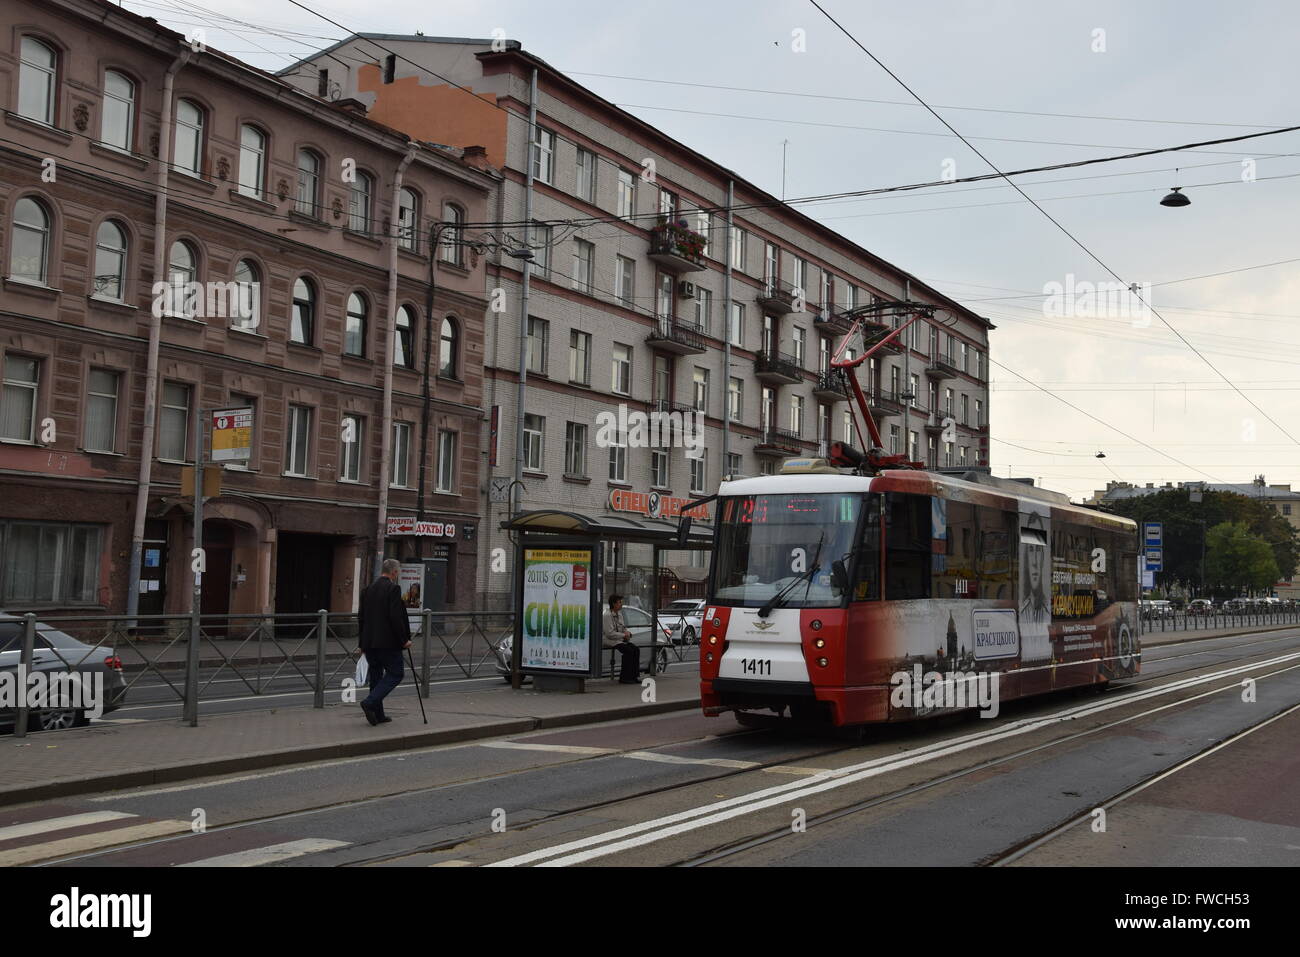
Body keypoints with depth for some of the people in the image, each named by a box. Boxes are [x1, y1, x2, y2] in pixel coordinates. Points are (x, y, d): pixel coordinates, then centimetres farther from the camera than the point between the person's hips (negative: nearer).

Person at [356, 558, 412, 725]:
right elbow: (396, 617, -18)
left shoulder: (368, 589, 11)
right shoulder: (393, 588, -11)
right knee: (395, 674, 0)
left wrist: (362, 642, 19)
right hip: (388, 642, -8)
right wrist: (404, 640, -9)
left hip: (369, 642, 8)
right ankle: (370, 703, -15)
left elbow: (361, 617, 13)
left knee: (376, 676, 14)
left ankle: (377, 714, 15)